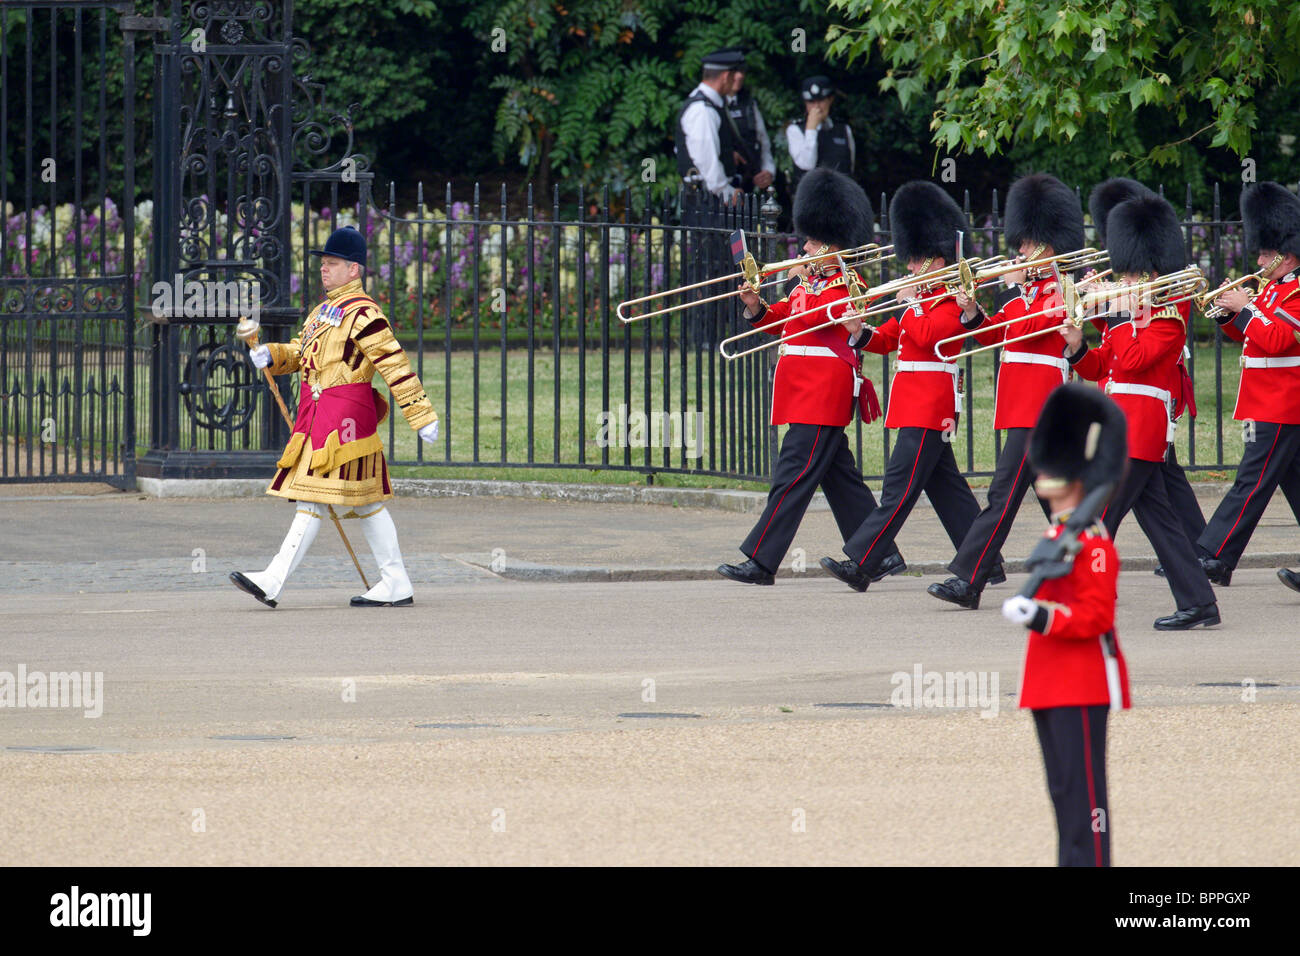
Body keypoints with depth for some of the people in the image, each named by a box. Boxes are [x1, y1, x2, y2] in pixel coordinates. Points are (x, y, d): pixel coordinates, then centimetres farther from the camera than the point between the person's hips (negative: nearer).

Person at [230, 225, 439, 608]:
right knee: (365, 502, 12)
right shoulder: (323, 311, 17)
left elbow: (395, 365, -14)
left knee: (314, 497, -10)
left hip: (344, 412, -10)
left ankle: (274, 581, -12)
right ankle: (396, 584, 16)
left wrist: (422, 416, -16)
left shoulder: (363, 313, -12)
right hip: (317, 412, 10)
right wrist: (270, 355, 1)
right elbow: (300, 353, 22)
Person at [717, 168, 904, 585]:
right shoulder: (814, 280, 18)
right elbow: (782, 319, 20)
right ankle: (883, 555, 17)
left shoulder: (847, 285, -10)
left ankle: (761, 563, -14)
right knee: (840, 477, 12)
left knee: (793, 474, -11)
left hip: (821, 394, -10)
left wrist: (806, 285, -13)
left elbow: (813, 317, -24)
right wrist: (758, 308, 2)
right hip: (806, 393, 10)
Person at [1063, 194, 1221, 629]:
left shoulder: (1169, 316, -9)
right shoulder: (1130, 312, 18)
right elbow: (1100, 368, 19)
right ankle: (1199, 604, 9)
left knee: (1095, 520, -9)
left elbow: (1133, 360, -22)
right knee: (1157, 517, 8)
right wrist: (1077, 348, 1)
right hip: (1121, 428, 10)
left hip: (1139, 430, -10)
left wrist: (1119, 317, -13)